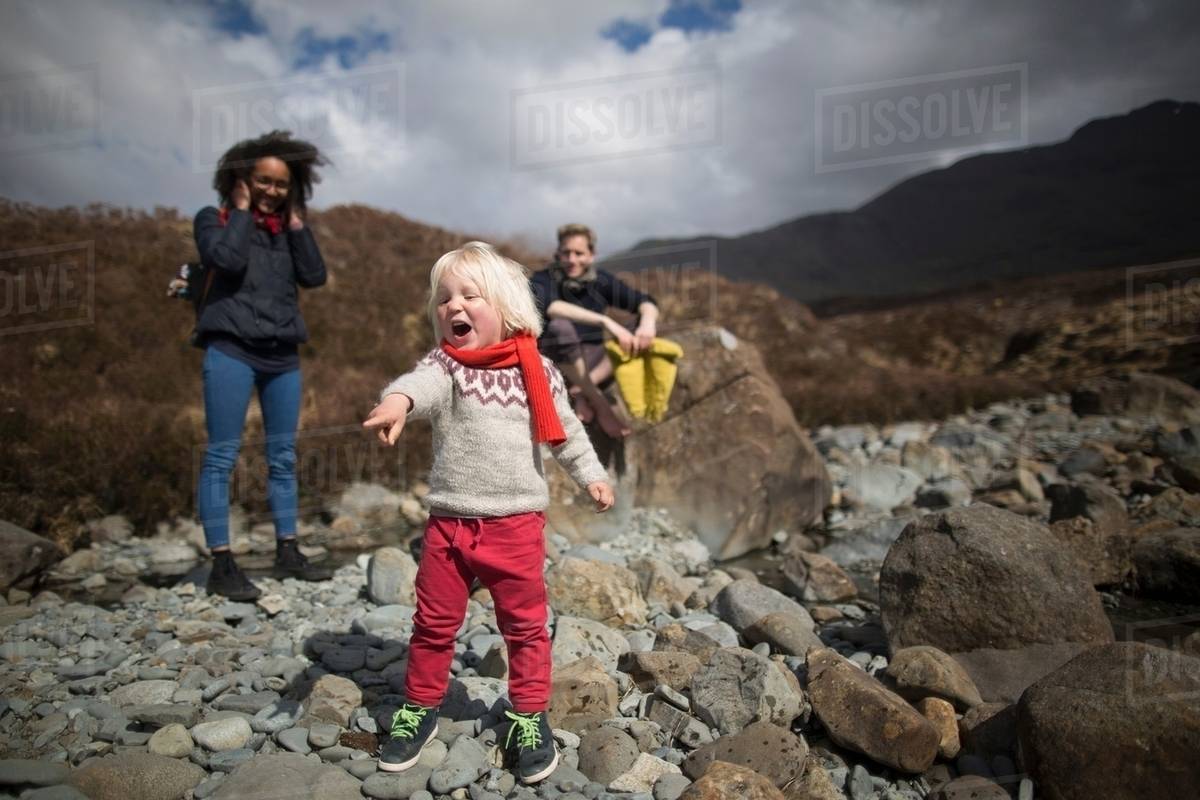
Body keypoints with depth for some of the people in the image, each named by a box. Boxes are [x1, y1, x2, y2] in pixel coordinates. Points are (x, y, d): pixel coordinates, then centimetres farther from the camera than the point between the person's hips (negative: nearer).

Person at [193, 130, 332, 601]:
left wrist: (295, 221, 2)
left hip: (282, 354, 5)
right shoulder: (215, 219, 3)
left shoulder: (286, 227, 15)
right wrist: (241, 211, -6)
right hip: (231, 349, -5)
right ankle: (221, 564, -1)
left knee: (283, 456, 8)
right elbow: (226, 259, -18)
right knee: (222, 455, -5)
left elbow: (315, 275, 2)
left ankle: (287, 553, 17)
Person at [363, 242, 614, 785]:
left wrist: (591, 474, 13)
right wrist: (397, 400, -52)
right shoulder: (444, 364, -6)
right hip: (448, 521, 0)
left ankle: (530, 716, 29)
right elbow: (420, 383, -30)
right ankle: (420, 708, 34)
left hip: (516, 521, 0)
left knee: (525, 624, 11)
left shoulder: (537, 371, 0)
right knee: (433, 622, 13)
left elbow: (565, 430, 13)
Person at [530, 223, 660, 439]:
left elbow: (646, 302, -2)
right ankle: (599, 402, -20)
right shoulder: (544, 280, -9)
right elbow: (550, 306, -32)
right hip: (558, 364, -4)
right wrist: (604, 321, -42)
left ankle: (583, 391, -20)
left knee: (645, 333, -11)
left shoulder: (601, 280, 3)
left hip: (594, 363, 5)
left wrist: (648, 321, -27)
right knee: (560, 327, -34)